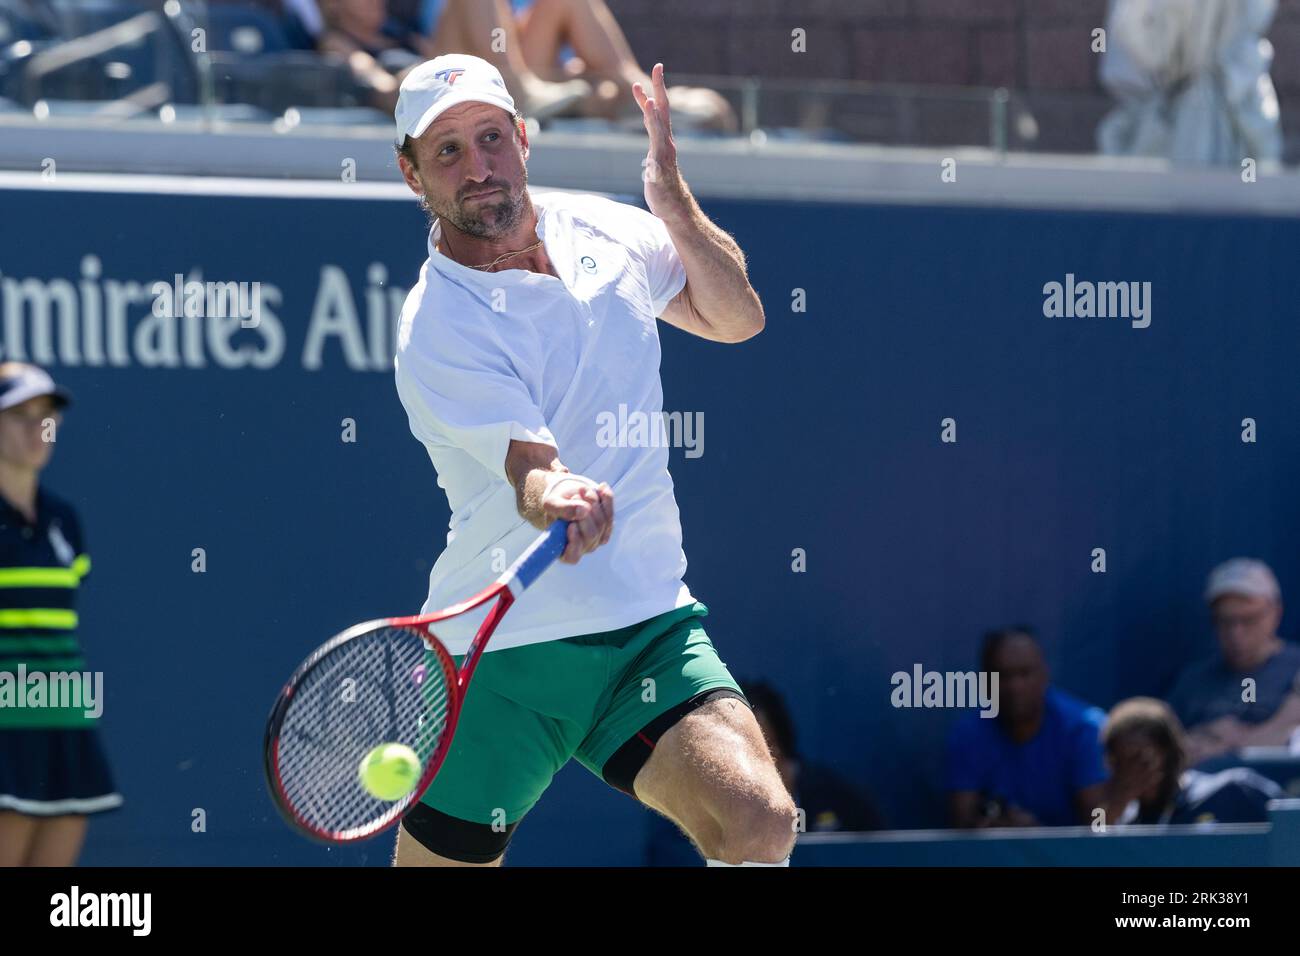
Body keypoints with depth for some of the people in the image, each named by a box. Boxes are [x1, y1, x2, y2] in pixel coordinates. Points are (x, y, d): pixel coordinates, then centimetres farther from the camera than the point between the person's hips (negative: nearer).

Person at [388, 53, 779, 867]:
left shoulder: (598, 228, 6)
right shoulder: (437, 331, -15)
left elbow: (737, 317, 17)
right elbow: (531, 469, -26)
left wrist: (670, 194, 1)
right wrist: (555, 499, -50)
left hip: (649, 629, 4)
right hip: (504, 650, -4)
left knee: (760, 825, -22)